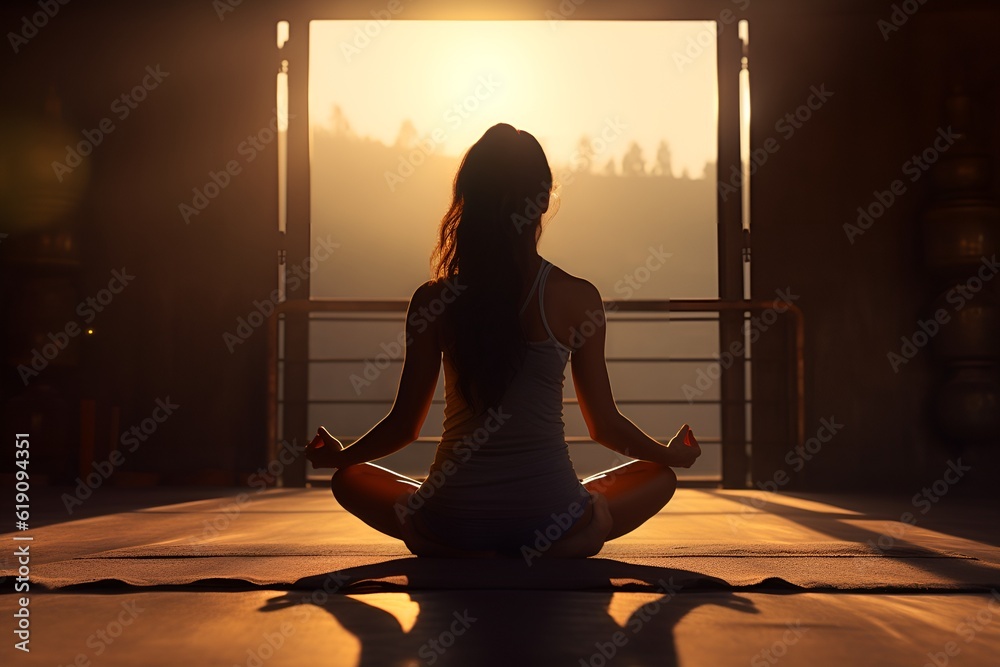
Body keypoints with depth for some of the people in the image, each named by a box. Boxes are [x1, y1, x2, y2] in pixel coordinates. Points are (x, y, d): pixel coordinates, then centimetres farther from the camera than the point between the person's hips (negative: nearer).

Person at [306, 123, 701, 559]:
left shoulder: (432, 301, -3)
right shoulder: (577, 298, -5)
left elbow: (405, 425, 4)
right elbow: (605, 426, 3)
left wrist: (337, 456, 25)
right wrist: (673, 454, 23)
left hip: (450, 525, 1)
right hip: (549, 520, 0)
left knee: (349, 479, 29)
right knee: (659, 477, 26)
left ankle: (469, 556, 5)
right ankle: (539, 552, 3)